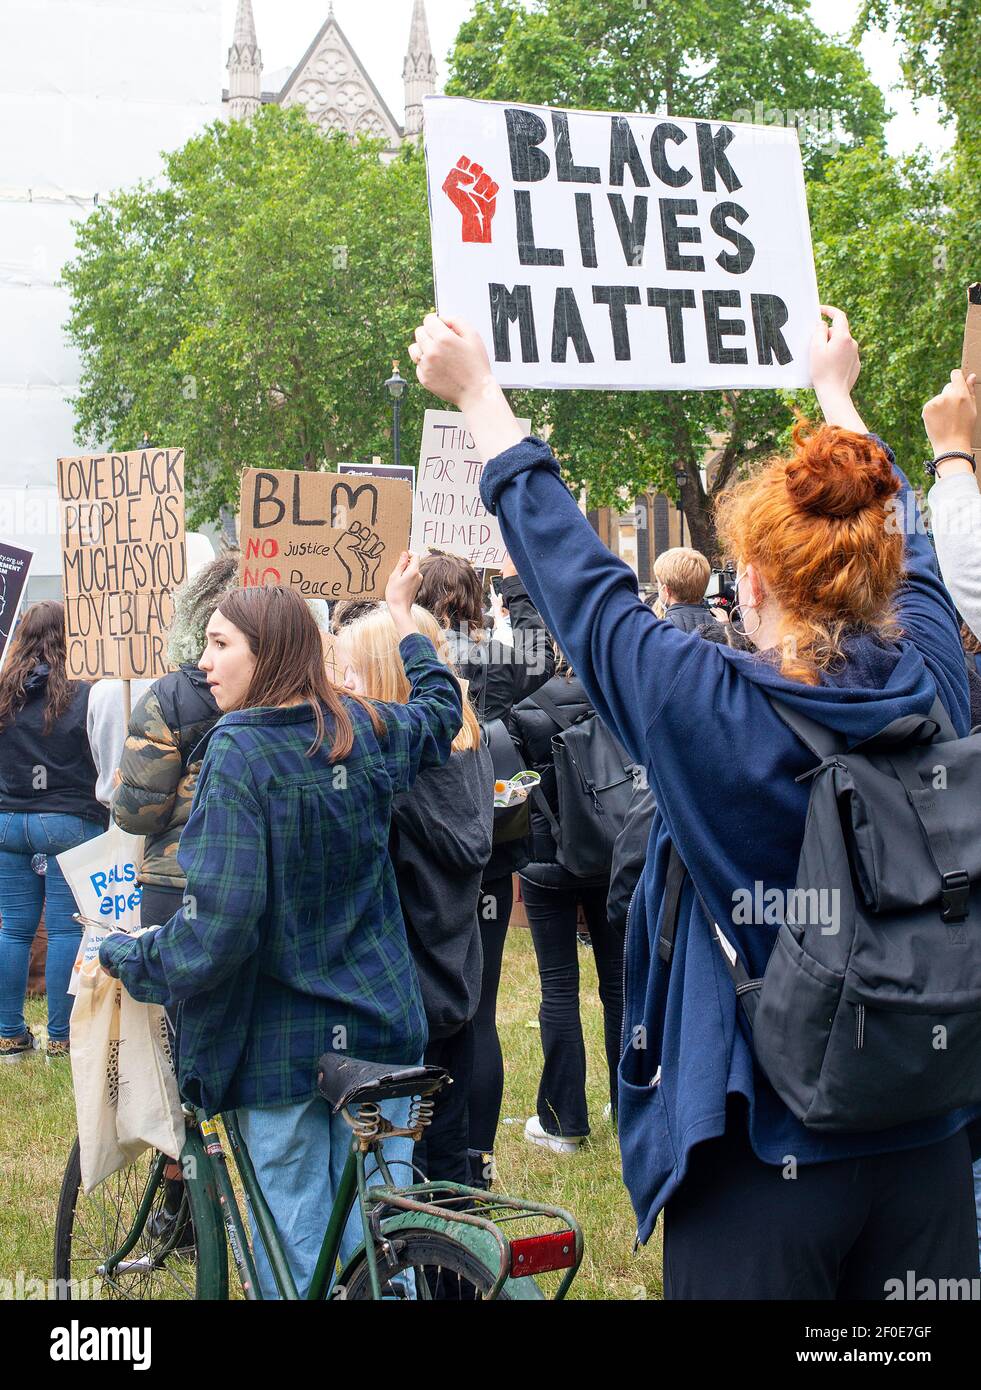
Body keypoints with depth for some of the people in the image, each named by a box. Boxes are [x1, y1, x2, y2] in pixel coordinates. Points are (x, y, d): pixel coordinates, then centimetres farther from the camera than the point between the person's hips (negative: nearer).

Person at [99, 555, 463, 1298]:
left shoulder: (238, 752, -16)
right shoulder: (367, 731, 2)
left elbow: (218, 922, -22)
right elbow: (442, 707, 26)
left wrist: (122, 956, -6)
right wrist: (403, 613, 38)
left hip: (282, 1040, -5)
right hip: (382, 1027, 5)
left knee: (297, 1247, 6)